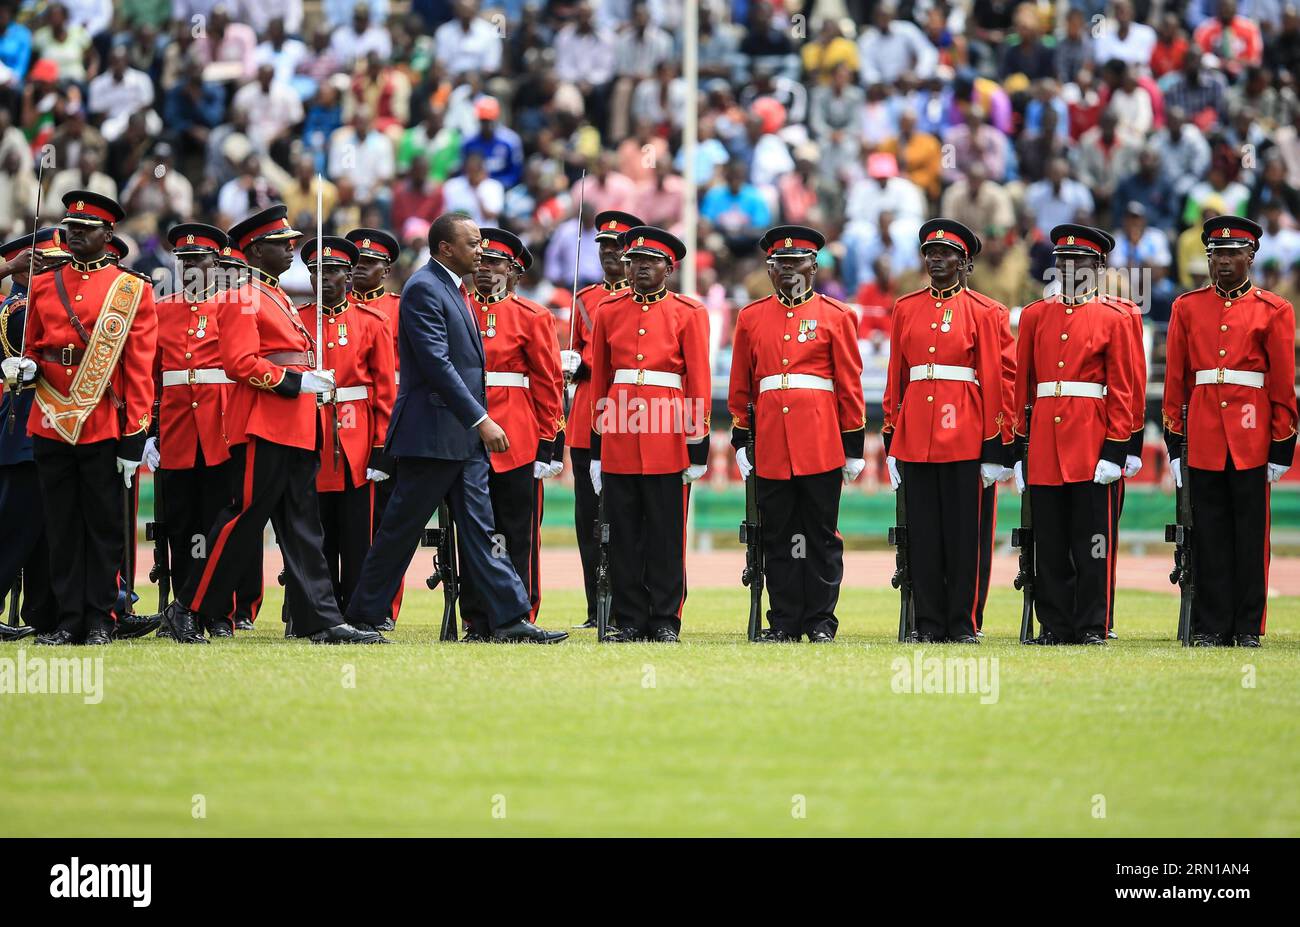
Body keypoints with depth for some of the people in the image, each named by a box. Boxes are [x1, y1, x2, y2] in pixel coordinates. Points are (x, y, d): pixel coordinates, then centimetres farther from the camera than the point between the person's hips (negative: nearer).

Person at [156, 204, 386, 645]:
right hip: (262, 427, -9)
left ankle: (322, 620, 2)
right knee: (243, 522, -7)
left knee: (303, 530, 5)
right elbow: (239, 362, -18)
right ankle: (188, 610, 1)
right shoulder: (243, 299, -8)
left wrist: (314, 382, 11)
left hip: (294, 430, 9)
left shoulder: (278, 298, 20)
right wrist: (295, 382, -19)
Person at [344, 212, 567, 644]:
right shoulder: (424, 289, -14)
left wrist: (479, 421, 18)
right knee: (401, 530, -1)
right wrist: (482, 420, -23)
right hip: (432, 434, -9)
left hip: (465, 436, 9)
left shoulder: (454, 289, 16)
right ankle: (362, 617, 7)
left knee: (479, 530, 5)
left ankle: (511, 619, 1)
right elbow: (438, 364, -21)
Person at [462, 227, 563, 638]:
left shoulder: (531, 317, 1)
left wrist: (549, 443, -5)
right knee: (473, 534, 5)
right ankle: (478, 622, 9)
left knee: (518, 537, 0)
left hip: (517, 445, -3)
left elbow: (548, 385, 0)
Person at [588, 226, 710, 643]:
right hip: (619, 438, 3)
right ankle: (630, 620, 10)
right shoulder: (609, 311, 10)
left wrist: (698, 447, -3)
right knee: (623, 535, 4)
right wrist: (596, 447, 11)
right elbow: (599, 381, 13)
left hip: (667, 438, -3)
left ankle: (665, 620, 7)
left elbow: (699, 382, 1)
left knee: (666, 535, 1)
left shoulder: (689, 313, 3)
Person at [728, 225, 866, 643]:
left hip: (820, 445, -2)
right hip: (770, 447, 2)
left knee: (822, 536, 1)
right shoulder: (751, 317, 10)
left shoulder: (835, 316, 4)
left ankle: (820, 621, 6)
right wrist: (741, 441, 10)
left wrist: (854, 447, 0)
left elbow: (850, 386, 3)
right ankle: (785, 621, 10)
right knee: (778, 538, 5)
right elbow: (740, 386, 14)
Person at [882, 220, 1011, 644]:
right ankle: (929, 622, 8)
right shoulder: (906, 308, 11)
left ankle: (962, 623, 5)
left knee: (962, 531, -1)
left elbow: (993, 381, -1)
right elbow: (895, 379, 13)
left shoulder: (982, 311, 1)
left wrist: (994, 448, -5)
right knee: (922, 532, 4)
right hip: (916, 435, 3)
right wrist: (891, 442, 9)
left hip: (963, 434, -3)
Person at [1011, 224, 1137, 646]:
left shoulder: (1112, 319, 2)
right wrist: (1019, 449, 6)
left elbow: (1121, 392, -1)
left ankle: (1092, 627, 3)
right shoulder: (1035, 316, 11)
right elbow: (1021, 386, 11)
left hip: (1090, 448, -3)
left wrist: (1115, 451, -8)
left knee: (1092, 543, -2)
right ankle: (1055, 625, 11)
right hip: (1044, 448, 3)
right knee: (1050, 545, 5)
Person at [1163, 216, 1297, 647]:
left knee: (1251, 534, 2)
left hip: (1251, 442, -2)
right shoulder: (1187, 308, 8)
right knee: (1209, 535, 3)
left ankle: (1248, 628, 7)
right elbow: (1175, 381, 8)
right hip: (1203, 439, 2)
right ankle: (1211, 626, 7)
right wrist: (1174, 442, 5)